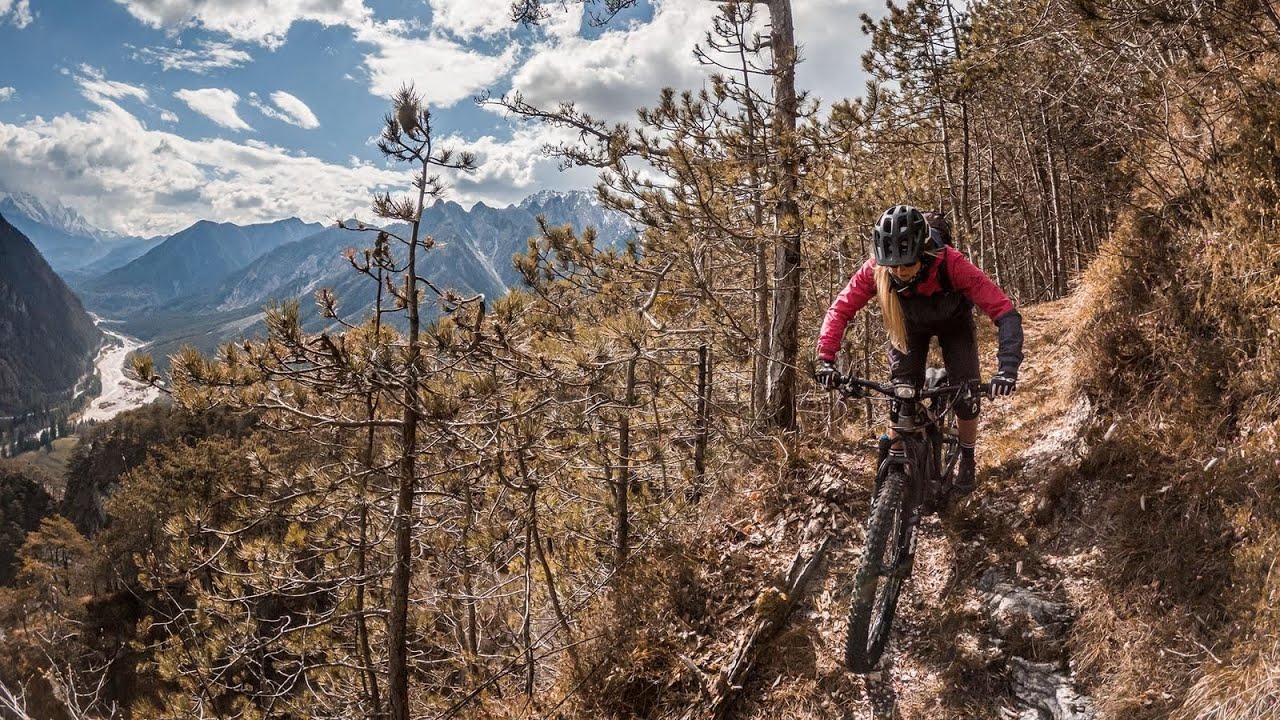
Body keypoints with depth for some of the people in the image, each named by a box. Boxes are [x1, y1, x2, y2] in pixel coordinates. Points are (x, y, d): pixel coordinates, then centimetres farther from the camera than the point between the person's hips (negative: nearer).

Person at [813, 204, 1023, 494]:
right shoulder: (876, 269, -37)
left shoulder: (952, 264, -43)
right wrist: (825, 359, -42)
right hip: (909, 326, 1)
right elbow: (840, 310, -28)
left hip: (953, 323, -1)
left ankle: (966, 461, 18)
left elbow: (1005, 312, -43)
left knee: (966, 395, -9)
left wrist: (1008, 368, -55)